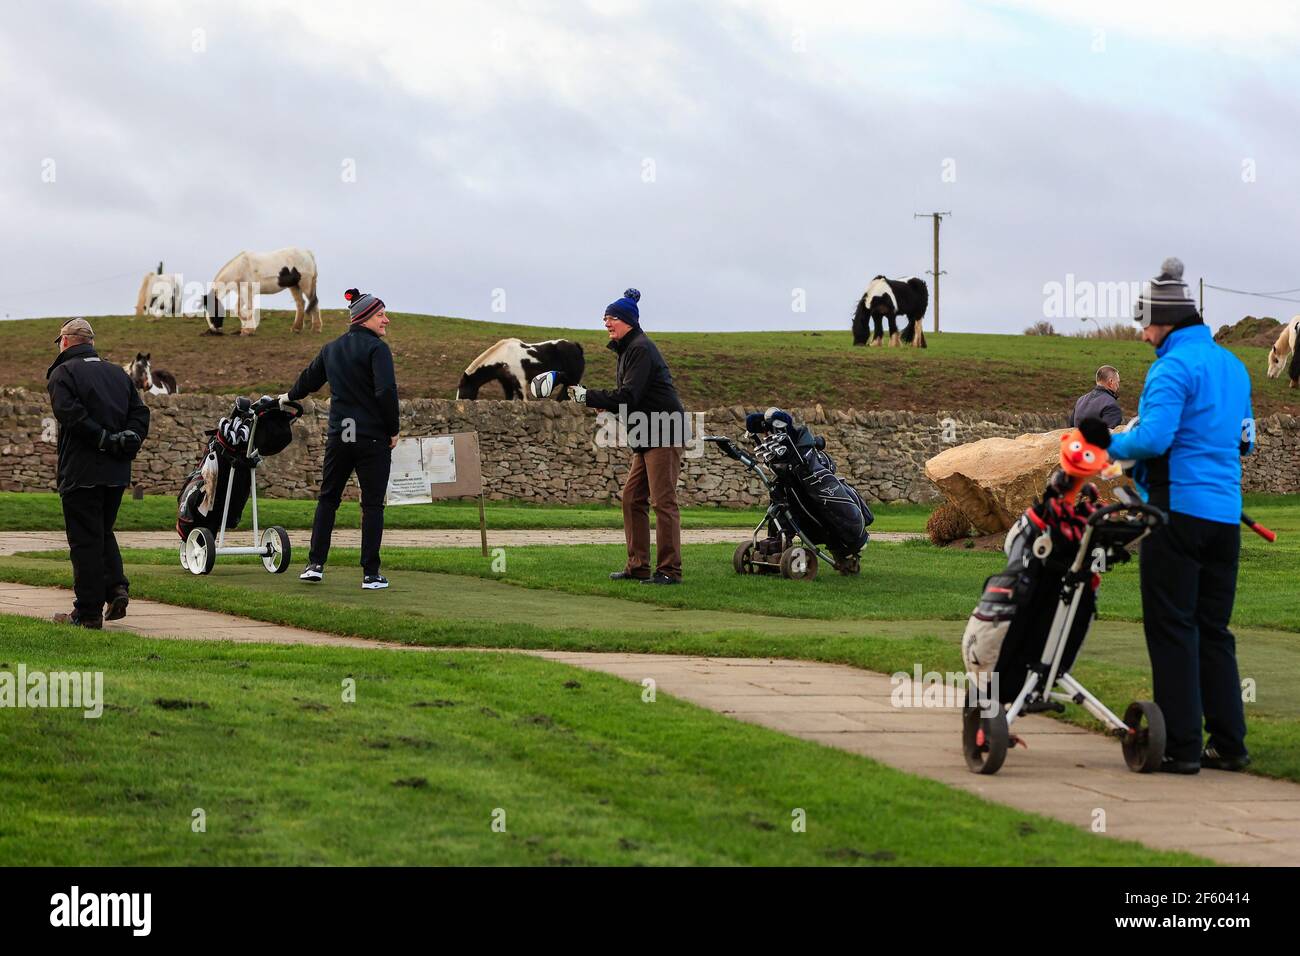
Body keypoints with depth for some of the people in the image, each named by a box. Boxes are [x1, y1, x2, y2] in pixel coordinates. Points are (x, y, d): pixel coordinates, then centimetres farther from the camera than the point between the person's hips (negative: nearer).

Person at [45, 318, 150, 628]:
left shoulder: (62, 373, -4)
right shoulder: (119, 374, 16)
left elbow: (70, 413, -19)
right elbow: (140, 412, 10)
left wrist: (104, 438, -17)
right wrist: (130, 438, -2)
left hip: (81, 472, -6)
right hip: (117, 472, 6)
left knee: (85, 540, -2)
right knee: (104, 533, 21)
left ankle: (88, 612, -1)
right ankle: (117, 587, 2)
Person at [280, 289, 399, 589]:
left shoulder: (332, 349, 11)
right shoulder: (376, 348, -10)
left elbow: (310, 379, 25)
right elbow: (386, 392, -20)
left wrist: (289, 397, 45)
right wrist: (393, 430, -9)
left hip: (339, 436, 5)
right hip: (373, 438, -5)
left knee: (327, 499, 16)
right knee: (372, 505, 1)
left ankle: (316, 564, 11)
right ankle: (371, 574, 0)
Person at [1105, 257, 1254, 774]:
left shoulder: (1174, 367, -12)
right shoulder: (1232, 365, 15)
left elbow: (1153, 438, -22)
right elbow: (1245, 438, 22)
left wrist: (1115, 446, -4)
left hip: (1178, 507, -8)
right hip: (1226, 513, 8)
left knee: (1172, 629, -3)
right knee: (1214, 630, 13)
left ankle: (1182, 745, -4)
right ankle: (1228, 743, 12)